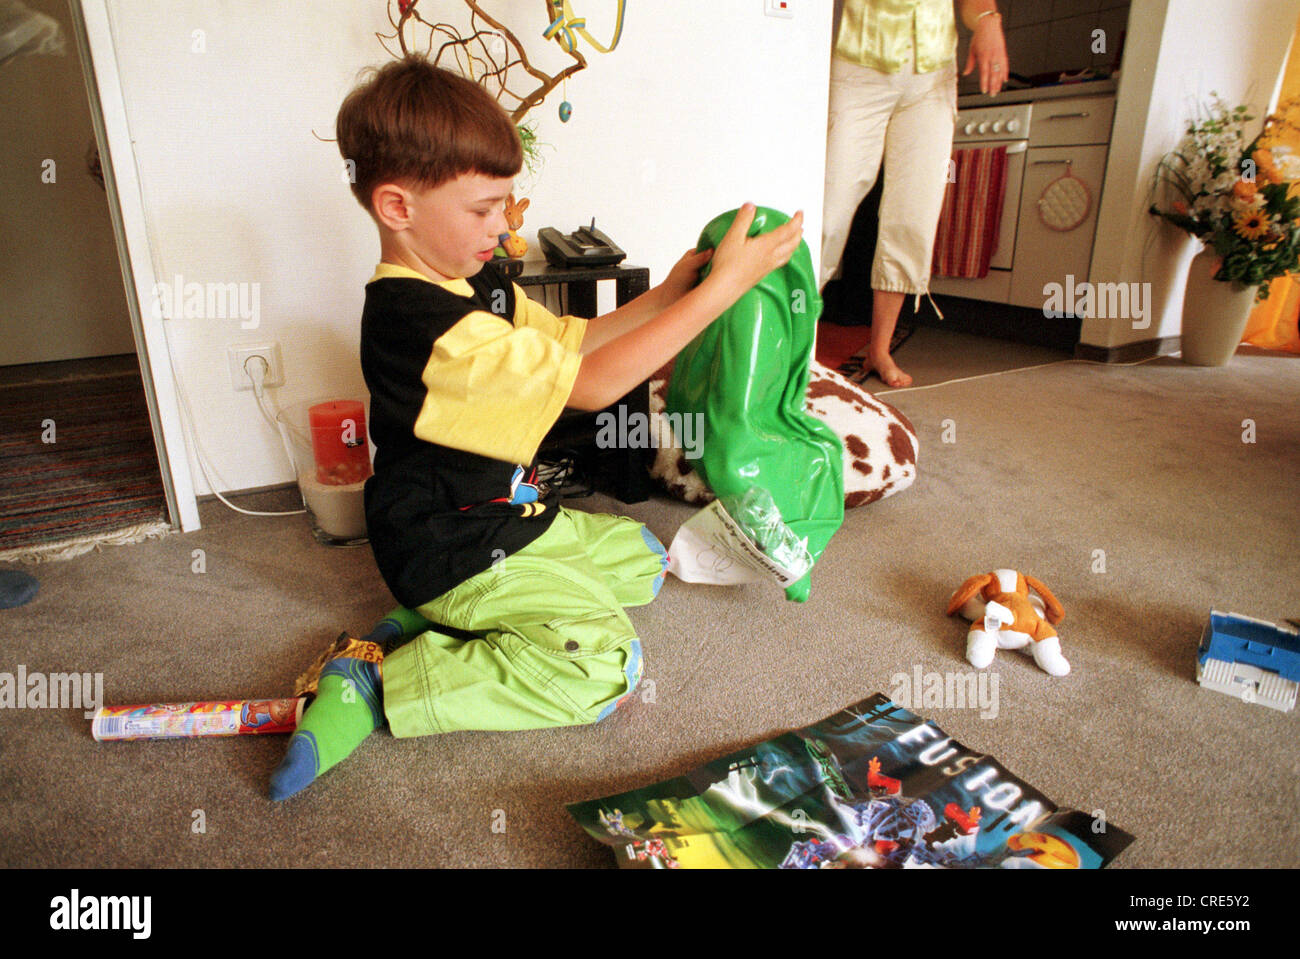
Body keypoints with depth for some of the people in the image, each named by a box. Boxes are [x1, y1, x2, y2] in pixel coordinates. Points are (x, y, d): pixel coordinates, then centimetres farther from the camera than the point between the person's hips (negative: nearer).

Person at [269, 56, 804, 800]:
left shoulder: (479, 281, 3)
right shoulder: (423, 321, -30)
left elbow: (568, 340, 13)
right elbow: (592, 385, -31)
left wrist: (662, 297, -1)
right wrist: (721, 287, -27)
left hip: (513, 517, 10)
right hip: (451, 554, -10)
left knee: (644, 562, 20)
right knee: (604, 662, -20)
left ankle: (459, 625, 9)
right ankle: (378, 688, -11)